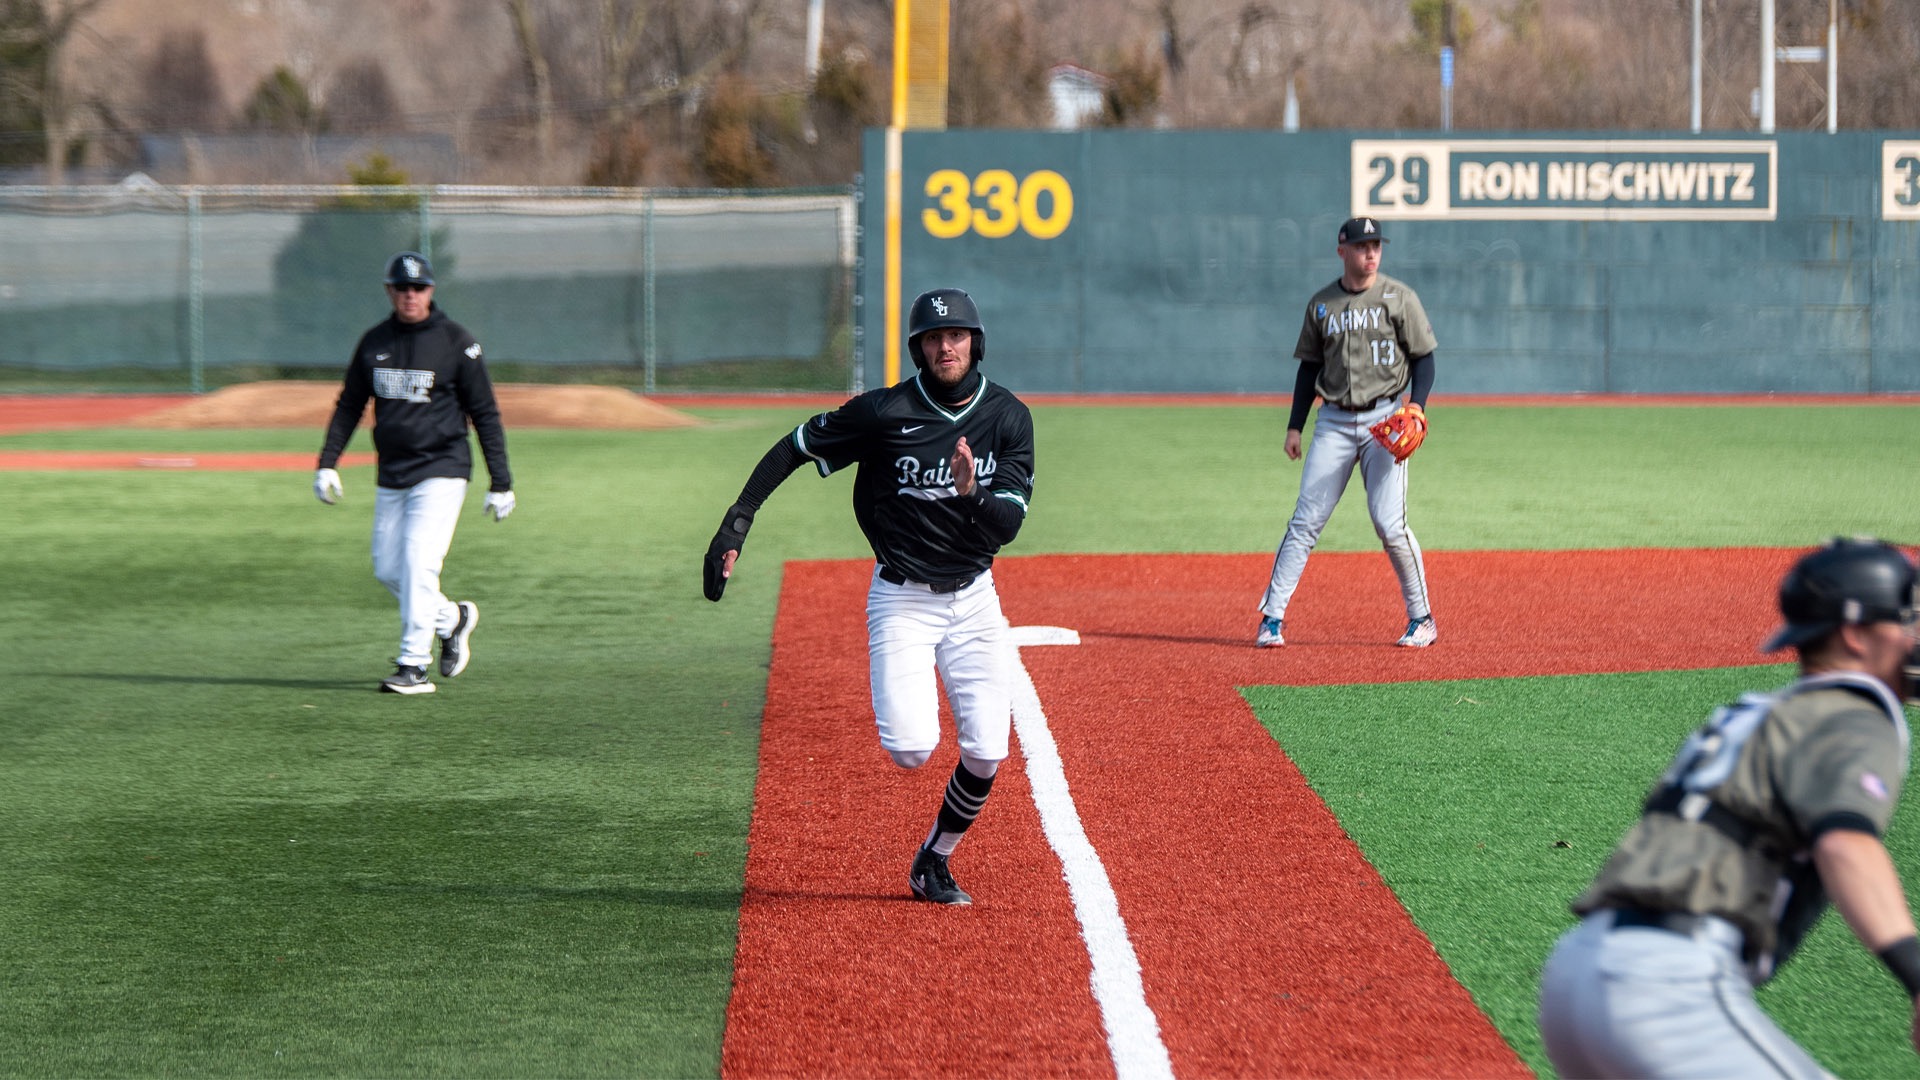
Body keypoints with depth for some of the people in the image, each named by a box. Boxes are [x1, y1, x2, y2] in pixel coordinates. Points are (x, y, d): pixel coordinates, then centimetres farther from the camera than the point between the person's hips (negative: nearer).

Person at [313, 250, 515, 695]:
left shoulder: (456, 342, -6)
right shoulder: (374, 342, 7)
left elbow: (485, 415, -3)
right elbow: (349, 405, 15)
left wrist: (501, 483, -6)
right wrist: (327, 463, 5)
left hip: (441, 471, -6)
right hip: (391, 475, 6)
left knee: (418, 563, -15)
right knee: (388, 569, 5)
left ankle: (414, 666, -12)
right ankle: (453, 618, 28)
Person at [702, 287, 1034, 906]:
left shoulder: (1008, 419, -4)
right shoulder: (885, 413, -13)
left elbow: (1006, 526, -11)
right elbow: (793, 449, -3)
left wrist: (972, 491, -32)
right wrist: (736, 523, -11)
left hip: (973, 599, 3)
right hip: (902, 599, -3)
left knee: (987, 753, -5)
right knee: (911, 749, -17)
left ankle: (934, 862, 20)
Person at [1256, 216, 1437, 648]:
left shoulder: (1398, 298, 1)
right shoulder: (1321, 304, 9)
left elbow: (1424, 359, 2)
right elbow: (1309, 367, 15)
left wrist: (1416, 407, -14)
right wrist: (1295, 426, 9)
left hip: (1384, 420, -3)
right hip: (1334, 422, 3)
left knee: (1389, 522, -10)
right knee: (1306, 521, -2)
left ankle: (1421, 617, 5)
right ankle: (1272, 617, 1)